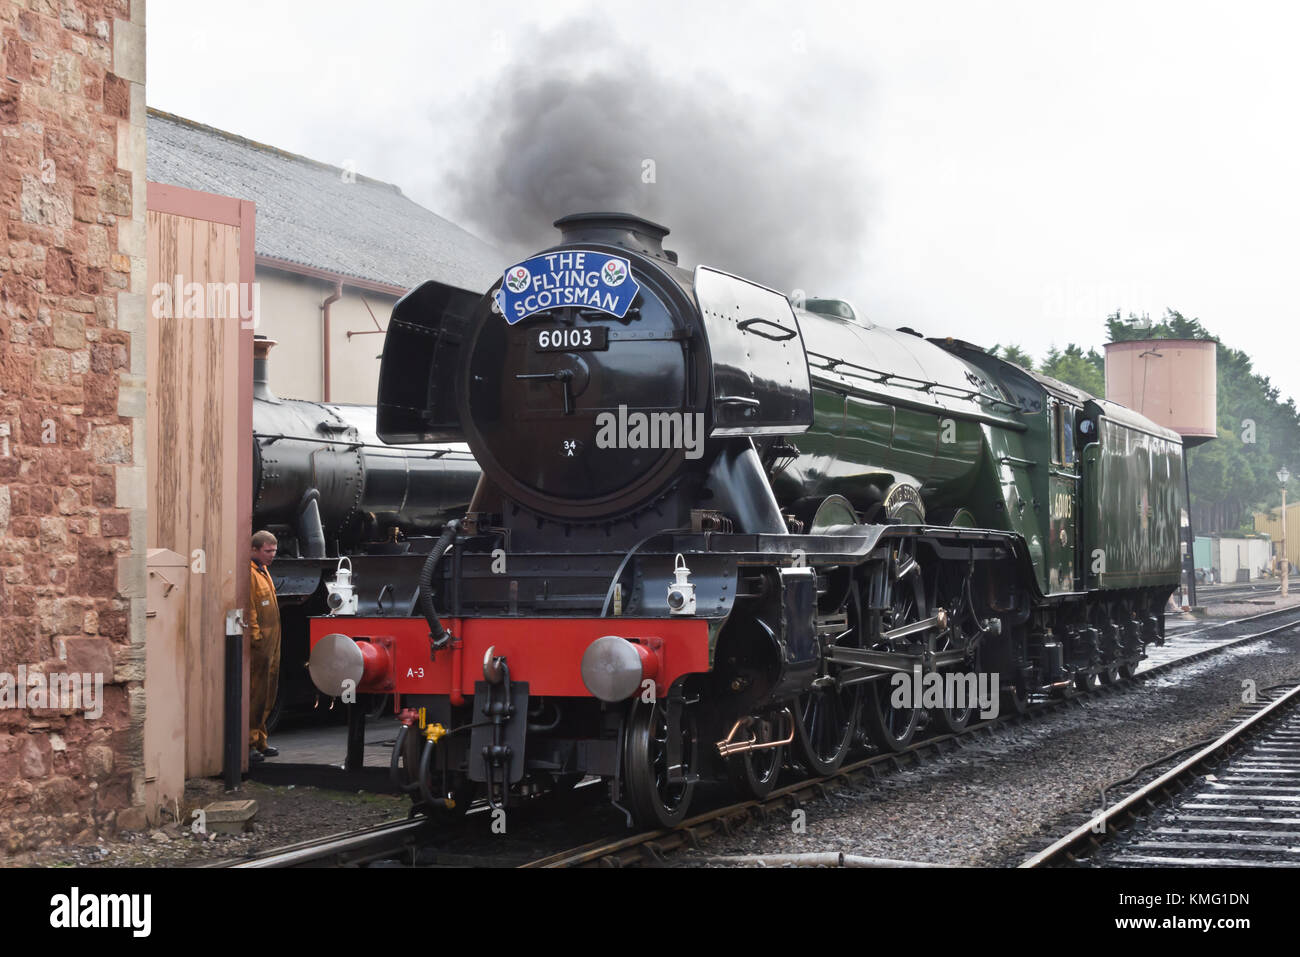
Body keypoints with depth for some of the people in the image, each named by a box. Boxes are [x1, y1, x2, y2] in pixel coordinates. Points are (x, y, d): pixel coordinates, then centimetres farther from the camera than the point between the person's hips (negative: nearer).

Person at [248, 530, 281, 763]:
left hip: (271, 644, 10)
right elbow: (249, 611, -18)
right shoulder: (249, 573, -13)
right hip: (259, 646, -10)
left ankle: (260, 740, 21)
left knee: (267, 693, 13)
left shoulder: (263, 571, 18)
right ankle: (249, 744, -4)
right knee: (255, 694, -7)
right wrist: (256, 638, -21)